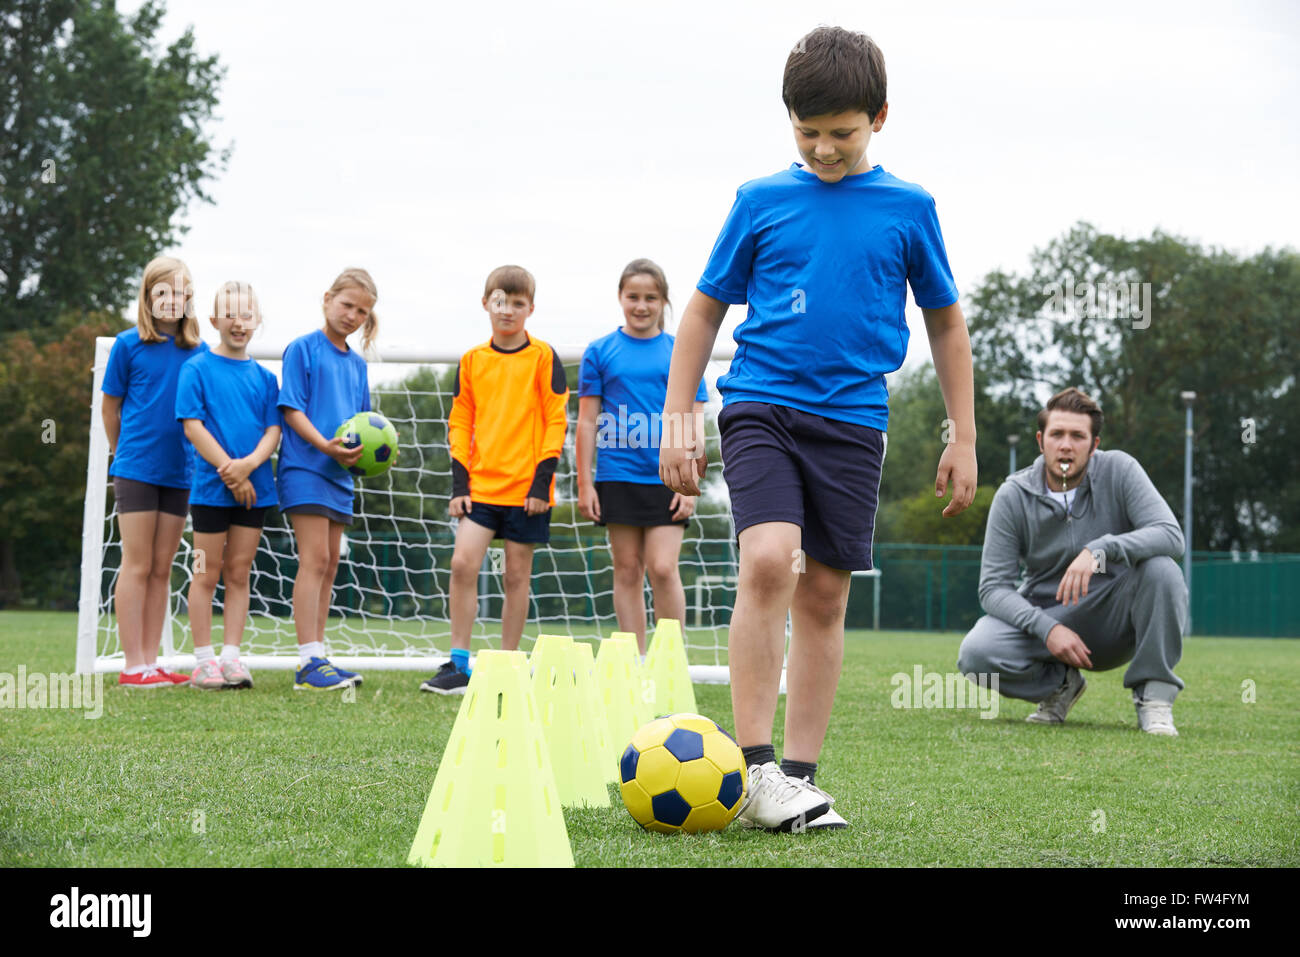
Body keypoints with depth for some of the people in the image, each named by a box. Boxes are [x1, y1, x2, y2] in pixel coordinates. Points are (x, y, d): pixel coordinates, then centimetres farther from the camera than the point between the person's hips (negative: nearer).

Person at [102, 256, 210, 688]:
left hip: (179, 472, 3)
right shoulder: (129, 344, -4)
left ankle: (151, 661, 12)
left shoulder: (199, 352, 4)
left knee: (162, 570, 7)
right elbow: (110, 406, 6)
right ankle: (132, 665, -1)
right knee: (137, 566, -3)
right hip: (136, 470, -3)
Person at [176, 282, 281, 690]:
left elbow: (273, 430, 5)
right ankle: (203, 661, 5)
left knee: (239, 573, 5)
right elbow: (192, 425, -8)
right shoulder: (197, 368, -1)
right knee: (207, 573, 1)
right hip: (211, 487, -3)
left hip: (254, 488, 3)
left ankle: (231, 657, 8)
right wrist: (228, 470, -15)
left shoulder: (264, 377, 10)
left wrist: (249, 463, -15)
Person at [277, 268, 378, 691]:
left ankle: (318, 658, 12)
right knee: (315, 560, -13)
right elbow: (291, 408, -9)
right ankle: (309, 661, -15)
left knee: (328, 565, 8)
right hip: (305, 468, -7)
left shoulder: (357, 365, 17)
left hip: (339, 474, 7)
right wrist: (325, 445, -22)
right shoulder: (303, 349, -3)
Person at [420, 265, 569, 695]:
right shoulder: (472, 360, 8)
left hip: (526, 486, -2)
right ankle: (459, 664, -4)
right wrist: (460, 483, 2)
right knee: (462, 563, -10)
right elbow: (460, 422, 10)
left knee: (517, 575, 4)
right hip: (482, 483, 2)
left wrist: (543, 480, -9)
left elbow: (556, 421, -2)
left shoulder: (543, 358, -1)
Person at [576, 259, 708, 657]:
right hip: (618, 477, 1)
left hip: (666, 478, -1)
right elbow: (587, 421, 6)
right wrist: (585, 483, 1)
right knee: (627, 569, 4)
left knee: (662, 568, -10)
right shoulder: (600, 351, 6)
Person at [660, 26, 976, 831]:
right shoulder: (762, 201, 5)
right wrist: (678, 421, 6)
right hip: (761, 407, -2)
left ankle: (800, 776, 12)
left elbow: (947, 324, 14)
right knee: (768, 562, -21)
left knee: (825, 594, 4)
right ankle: (756, 767, -17)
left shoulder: (908, 208, 6)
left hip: (852, 421, 2)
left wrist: (964, 438, 12)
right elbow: (705, 311, 12)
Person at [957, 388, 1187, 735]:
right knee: (975, 654, -28)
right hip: (1046, 614, 1)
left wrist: (1100, 550, -38)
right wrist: (1047, 628, -27)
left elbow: (1171, 535, -22)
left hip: (1116, 618, -1)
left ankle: (1153, 699, -15)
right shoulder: (1013, 496, -8)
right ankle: (1060, 684, 5)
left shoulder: (1118, 469, -10)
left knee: (1160, 568, -31)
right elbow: (993, 586, -9)